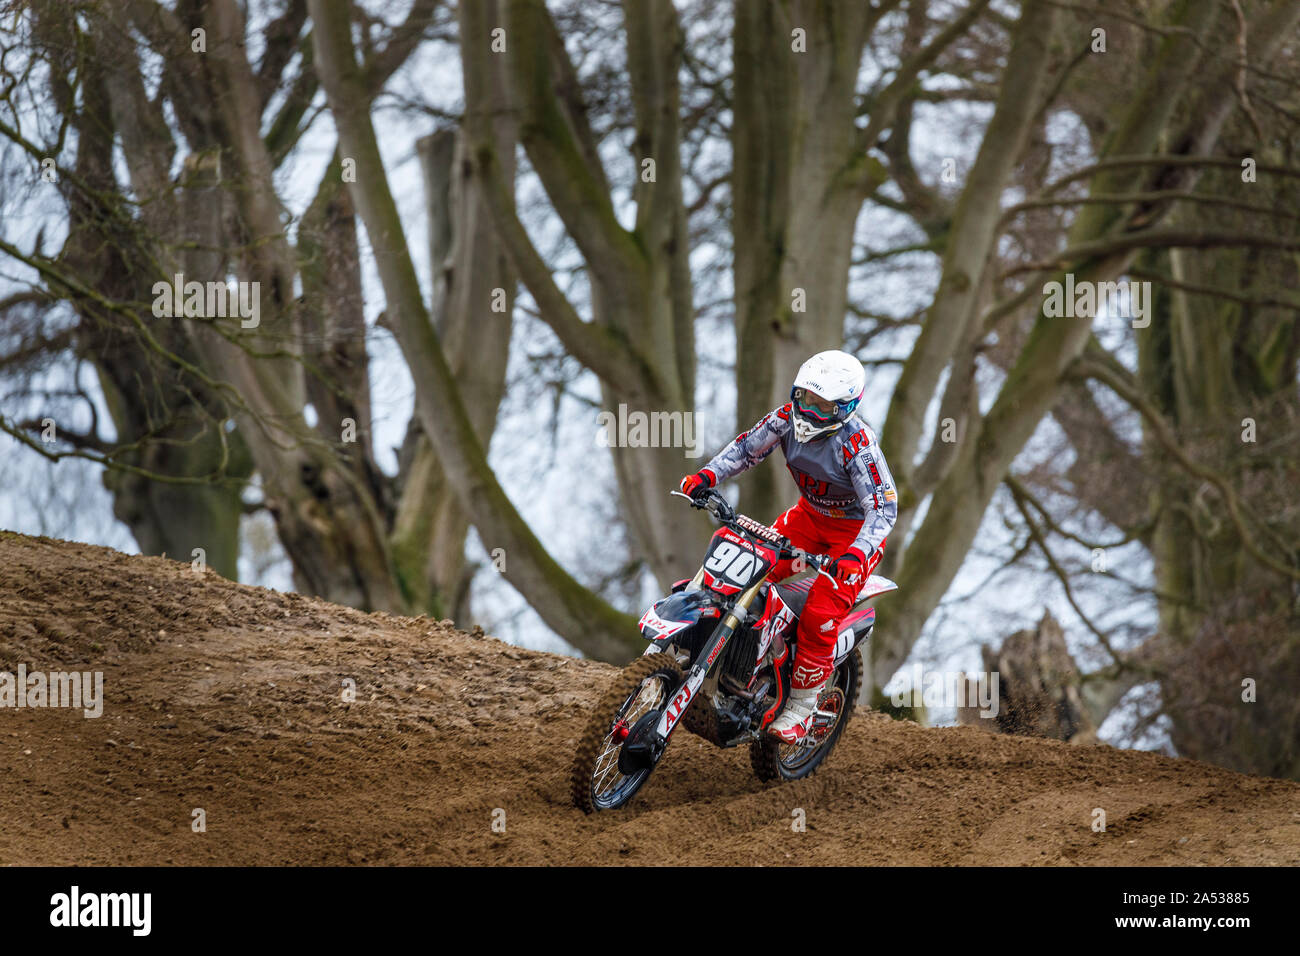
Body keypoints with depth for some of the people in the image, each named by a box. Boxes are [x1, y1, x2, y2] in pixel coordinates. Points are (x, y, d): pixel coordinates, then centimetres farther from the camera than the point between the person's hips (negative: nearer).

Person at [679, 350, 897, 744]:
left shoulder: (856, 442, -32)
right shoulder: (790, 416, -14)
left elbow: (884, 507, -34)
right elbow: (748, 446, -2)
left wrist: (856, 554, -50)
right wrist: (707, 475, -21)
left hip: (858, 529, -6)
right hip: (811, 514, 7)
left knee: (819, 615, -20)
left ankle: (801, 705, -3)